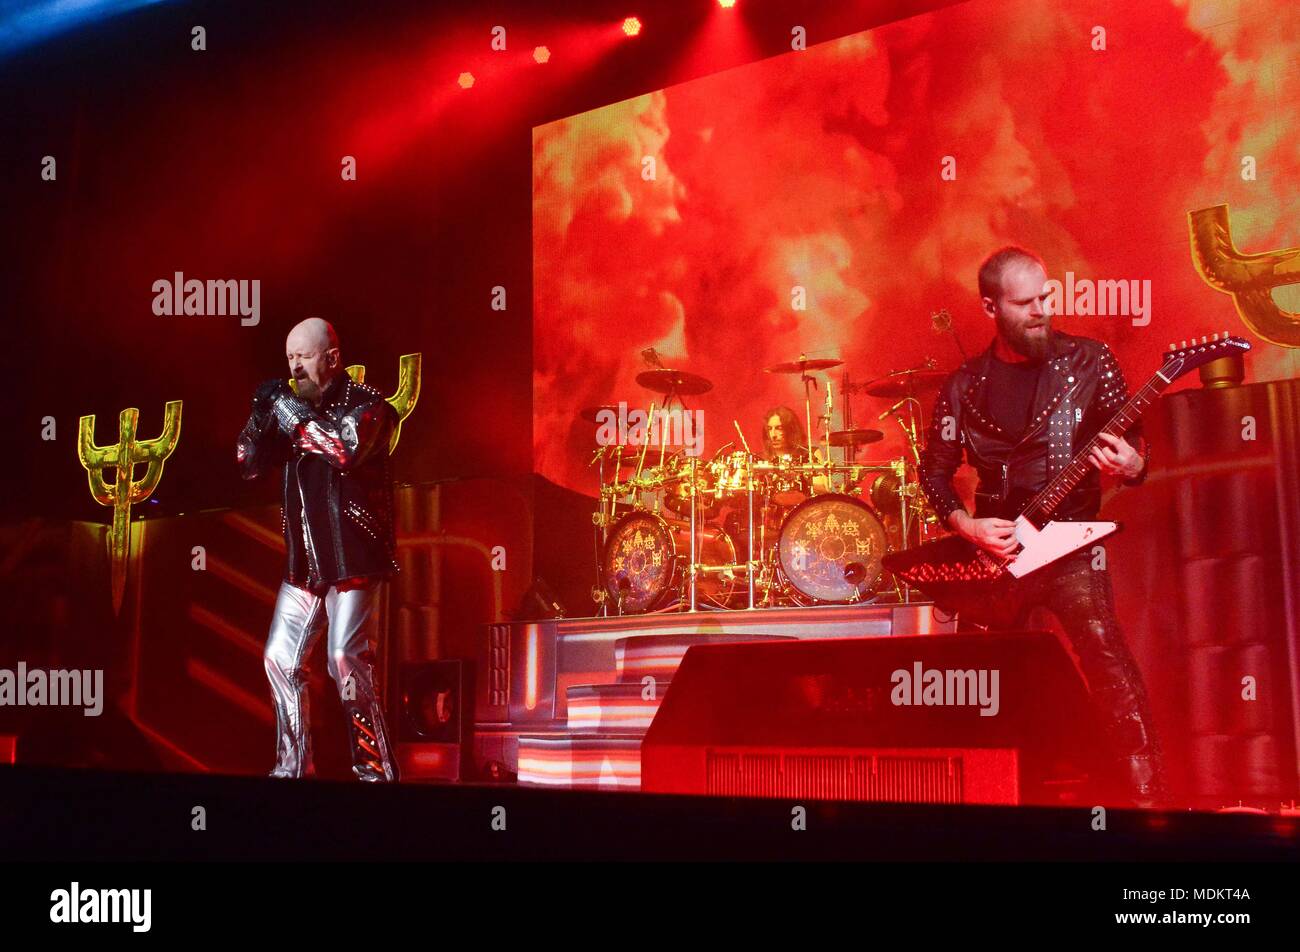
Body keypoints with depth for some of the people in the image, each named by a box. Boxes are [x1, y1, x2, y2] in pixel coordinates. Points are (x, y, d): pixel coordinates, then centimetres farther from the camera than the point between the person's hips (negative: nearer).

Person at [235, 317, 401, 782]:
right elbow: (249, 465, 13)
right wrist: (261, 414, -4)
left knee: (347, 662, -13)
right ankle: (292, 766, 20)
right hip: (304, 560, 7)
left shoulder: (365, 403, -5)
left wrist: (290, 409, -19)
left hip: (353, 557, -7)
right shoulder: (294, 406, 14)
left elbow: (348, 448, -25)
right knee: (281, 659, 8)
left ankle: (376, 771, -3)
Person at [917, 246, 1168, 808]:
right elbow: (934, 471, 11)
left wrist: (1131, 466, -18)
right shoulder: (963, 387, 5)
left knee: (1106, 659, -18)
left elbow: (1133, 443, 5)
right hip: (993, 551, 2)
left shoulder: (1088, 361, 1)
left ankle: (1149, 796, -11)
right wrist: (966, 526, -5)